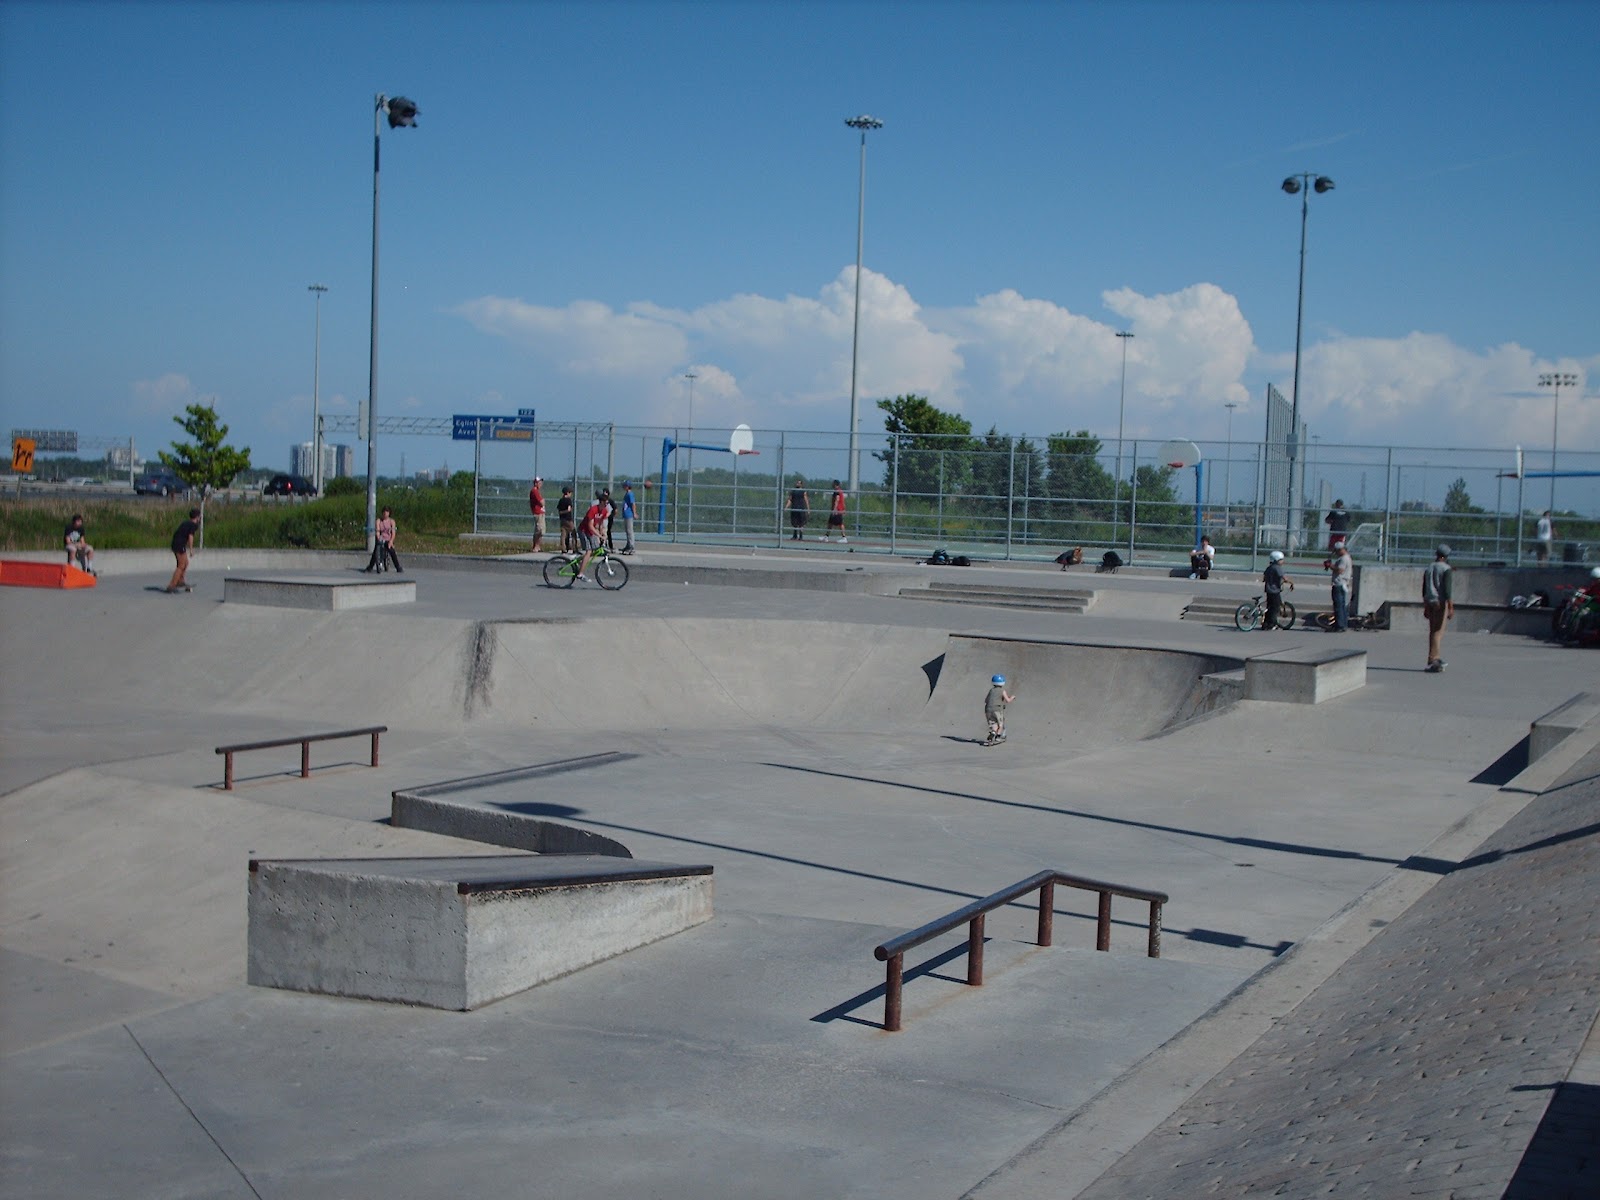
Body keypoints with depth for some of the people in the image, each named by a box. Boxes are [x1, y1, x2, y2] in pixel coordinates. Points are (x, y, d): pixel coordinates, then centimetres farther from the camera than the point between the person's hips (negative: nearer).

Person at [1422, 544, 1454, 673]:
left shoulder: (1428, 568, 12)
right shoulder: (1446, 569, -9)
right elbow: (1446, 588, -17)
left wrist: (1425, 607, 22)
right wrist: (1450, 606, -17)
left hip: (1429, 601, 7)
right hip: (1440, 602, -7)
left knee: (1433, 631, 13)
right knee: (1438, 631, -8)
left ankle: (1436, 659, 17)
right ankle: (1433, 660, -14)